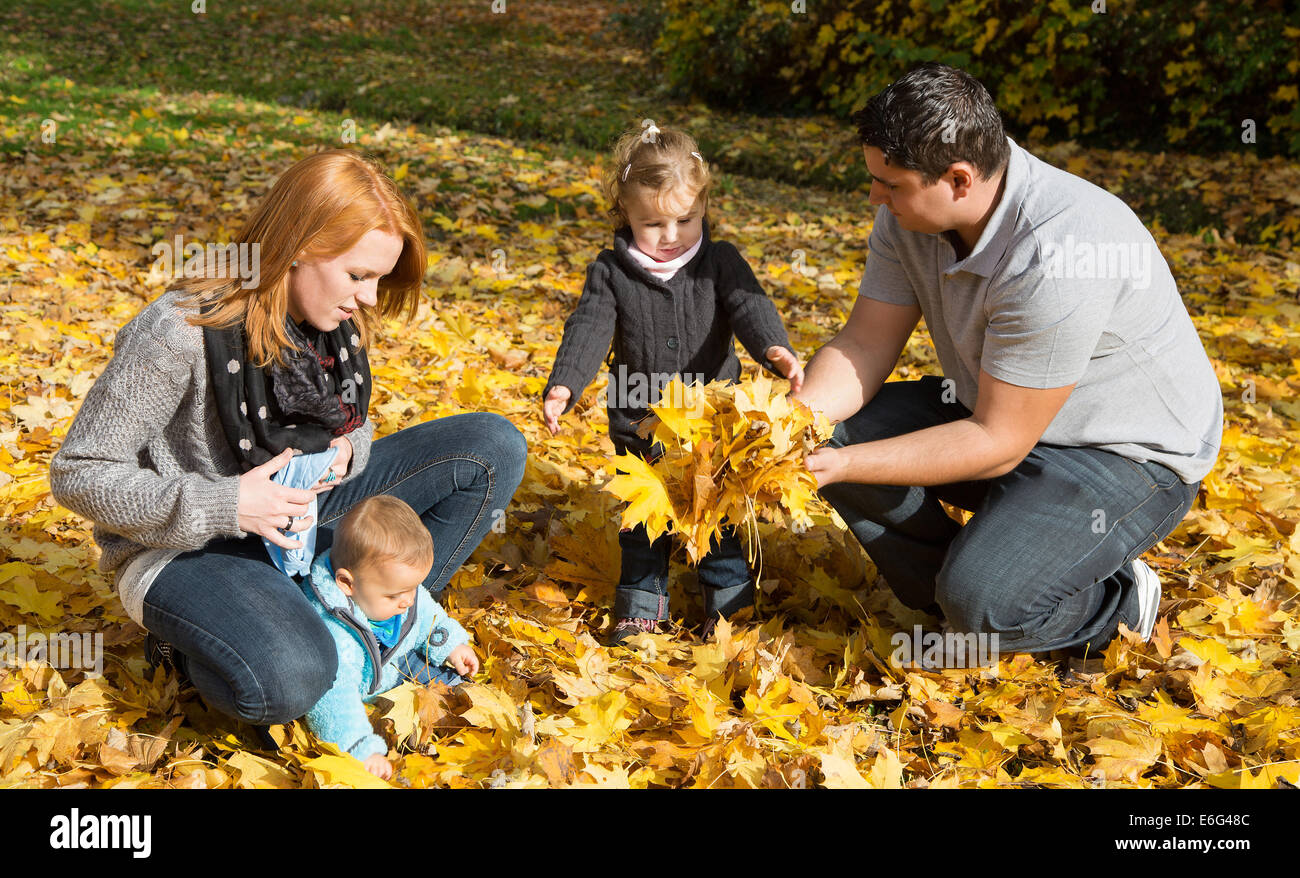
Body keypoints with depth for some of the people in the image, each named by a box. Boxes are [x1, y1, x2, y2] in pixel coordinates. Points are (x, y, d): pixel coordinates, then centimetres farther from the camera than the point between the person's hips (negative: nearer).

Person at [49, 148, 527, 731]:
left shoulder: (335, 321, -4)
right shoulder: (179, 335, -24)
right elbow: (79, 474, -19)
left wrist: (346, 450, -11)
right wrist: (223, 507, -29)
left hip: (299, 513, 7)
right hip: (184, 546, -7)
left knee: (492, 446, -6)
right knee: (289, 680, -38)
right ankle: (188, 641, -3)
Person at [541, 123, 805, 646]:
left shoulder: (720, 262, -5)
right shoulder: (611, 273, -5)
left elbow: (749, 307, -18)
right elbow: (588, 329, -12)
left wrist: (774, 349, -39)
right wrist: (563, 386, -27)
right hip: (640, 425, 1)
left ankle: (730, 596, 27)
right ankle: (641, 603, 29)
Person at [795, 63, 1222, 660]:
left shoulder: (1057, 257, -35)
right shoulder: (910, 210, -11)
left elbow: (997, 443, -29)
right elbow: (864, 344, -6)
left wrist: (844, 466, -31)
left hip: (1127, 453, -8)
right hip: (996, 407, 8)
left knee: (983, 602, -28)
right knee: (839, 433, -9)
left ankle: (1116, 603, 6)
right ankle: (951, 593, 8)